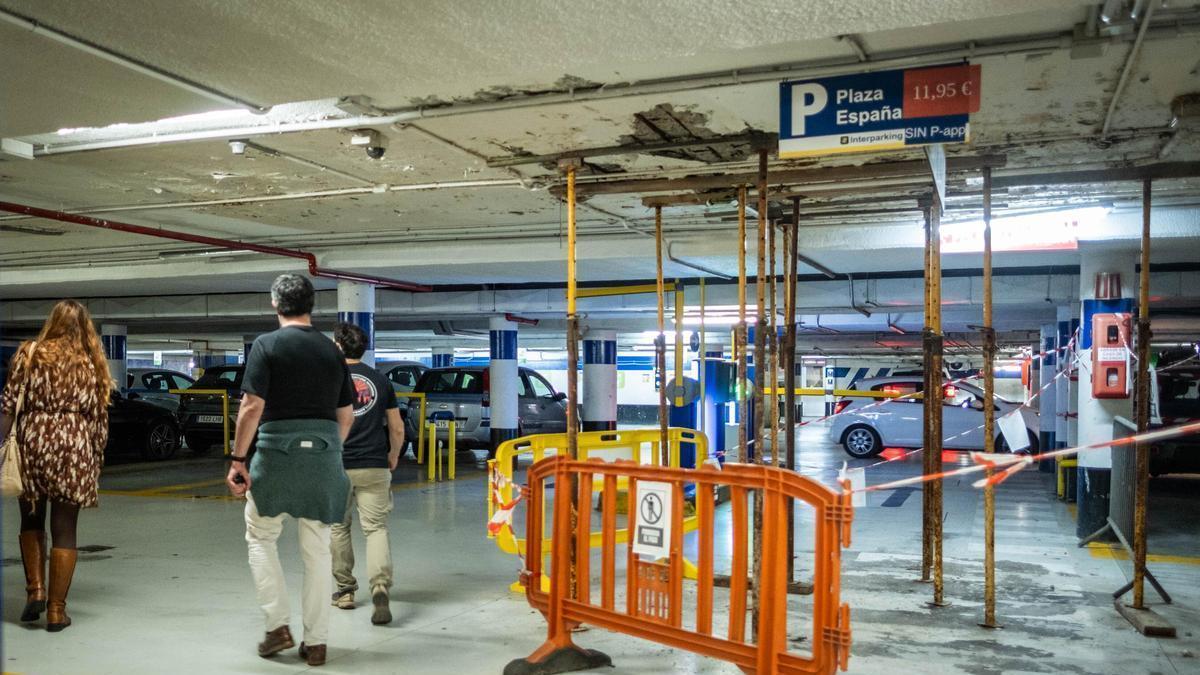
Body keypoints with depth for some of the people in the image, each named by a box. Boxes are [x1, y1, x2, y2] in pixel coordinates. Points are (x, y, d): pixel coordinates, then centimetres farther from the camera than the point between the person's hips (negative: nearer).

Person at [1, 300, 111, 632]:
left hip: (33, 441, 0)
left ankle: (35, 590, 12)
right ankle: (56, 610, 10)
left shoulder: (29, 353, 1)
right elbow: (99, 417, 4)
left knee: (31, 521, 21)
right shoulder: (92, 363, 5)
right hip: (75, 446, 0)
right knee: (64, 530, 6)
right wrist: (97, 459, 12)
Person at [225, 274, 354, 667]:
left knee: (260, 537, 16)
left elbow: (252, 407, -12)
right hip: (325, 455, 4)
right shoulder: (332, 351, 9)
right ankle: (315, 642, 14)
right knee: (317, 550, 9)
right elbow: (346, 416, 11)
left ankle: (278, 626, 11)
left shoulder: (267, 344, -4)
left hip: (277, 451, -3)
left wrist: (238, 459, -7)